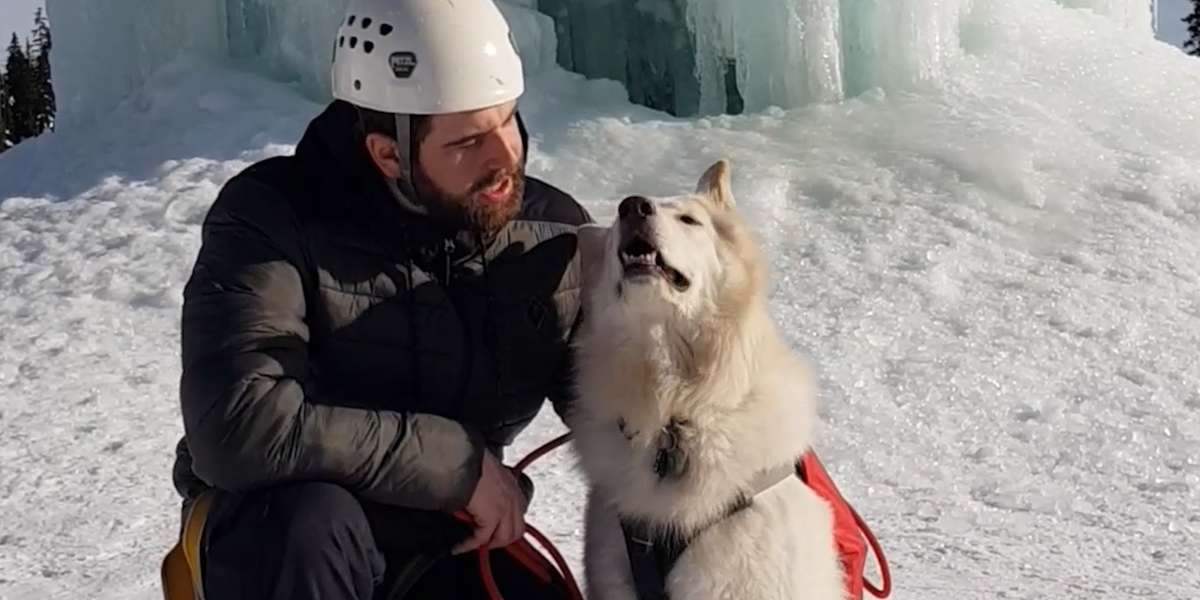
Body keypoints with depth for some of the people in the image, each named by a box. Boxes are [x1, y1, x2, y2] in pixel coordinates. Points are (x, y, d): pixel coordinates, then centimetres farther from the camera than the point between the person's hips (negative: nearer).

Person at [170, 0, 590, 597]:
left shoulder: (555, 236, -9)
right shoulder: (273, 217, -19)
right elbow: (236, 429, -32)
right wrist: (459, 461, -27)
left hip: (445, 547, 3)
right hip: (275, 540, -3)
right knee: (315, 526, -37)